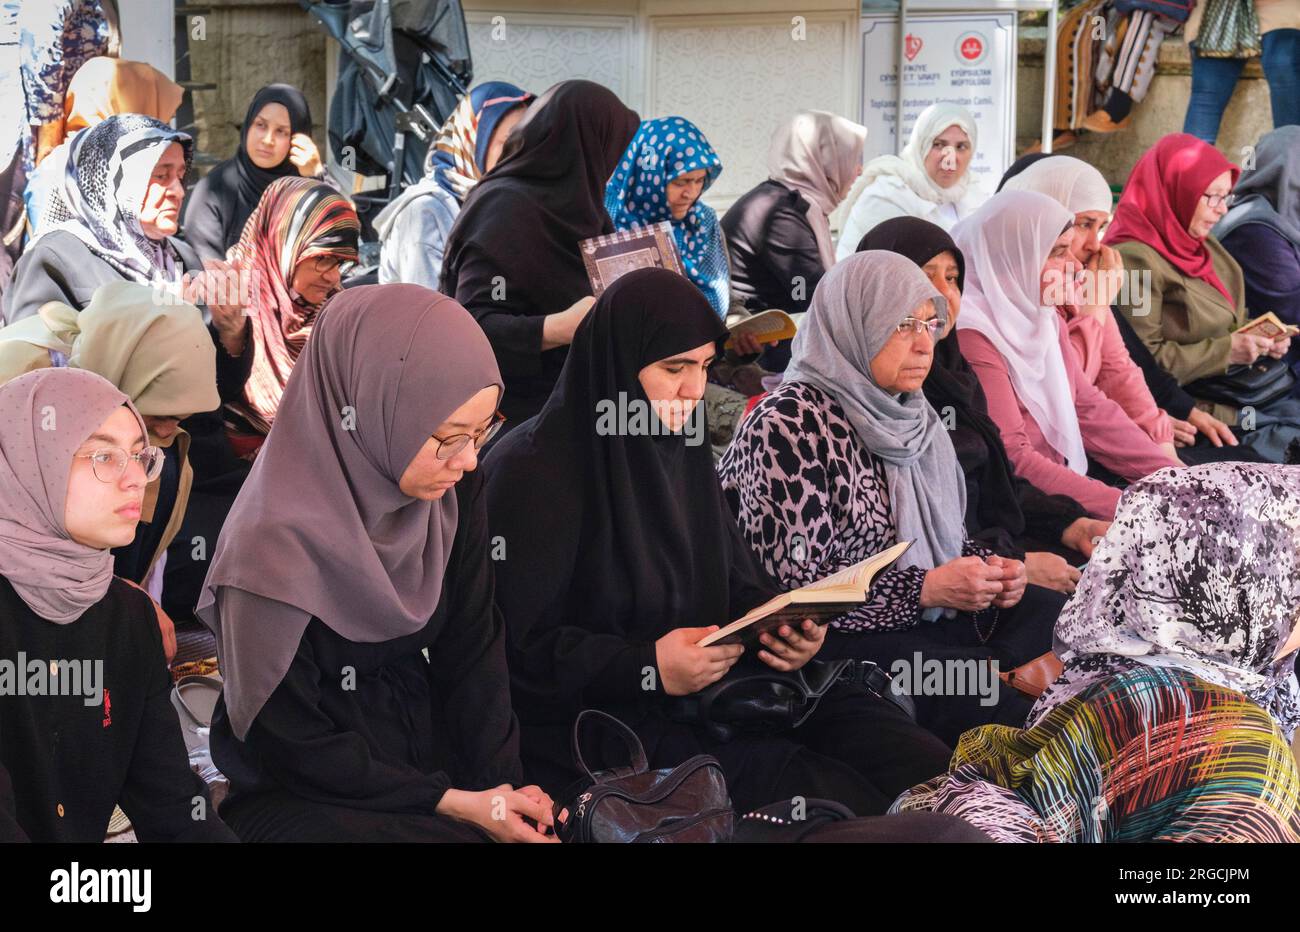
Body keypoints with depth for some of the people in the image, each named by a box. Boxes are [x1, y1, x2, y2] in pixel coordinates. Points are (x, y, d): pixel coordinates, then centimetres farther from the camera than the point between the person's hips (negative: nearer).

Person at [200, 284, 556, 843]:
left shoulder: (453, 490, -7)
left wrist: (503, 784, -12)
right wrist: (453, 802, -16)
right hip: (299, 795, -5)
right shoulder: (276, 544, -24)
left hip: (429, 746, 5)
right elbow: (286, 736, -15)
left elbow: (473, 649, 0)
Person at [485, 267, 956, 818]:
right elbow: (513, 643, -17)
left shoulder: (679, 449, 13)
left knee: (920, 767, -11)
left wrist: (785, 628, -7)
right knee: (827, 794, -24)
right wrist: (648, 667, -25)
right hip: (590, 721, -7)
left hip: (714, 688, 8)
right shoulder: (533, 473, -13)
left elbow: (739, 585, 16)